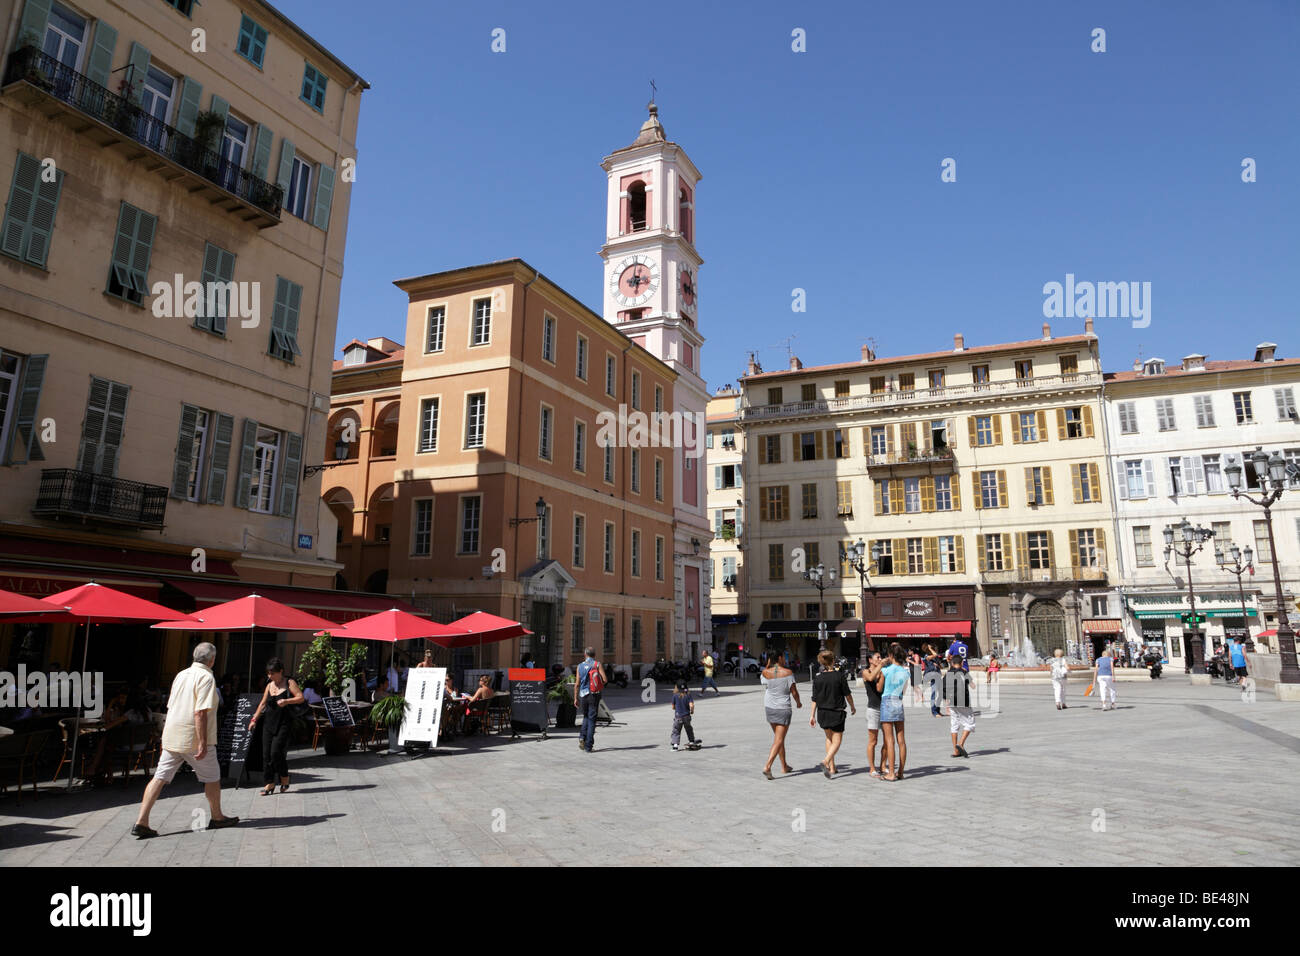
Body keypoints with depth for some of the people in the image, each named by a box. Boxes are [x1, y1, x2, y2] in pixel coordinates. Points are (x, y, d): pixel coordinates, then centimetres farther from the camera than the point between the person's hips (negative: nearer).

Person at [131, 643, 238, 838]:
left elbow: (171, 707, 18)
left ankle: (141, 822, -1)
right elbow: (200, 712, -21)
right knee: (212, 777, 9)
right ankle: (217, 818, 21)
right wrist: (202, 742, -21)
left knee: (160, 777, 6)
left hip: (172, 736, 7)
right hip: (193, 738, -7)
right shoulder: (206, 677, -14)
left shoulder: (181, 675, 11)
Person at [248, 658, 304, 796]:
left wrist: (287, 701, -23)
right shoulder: (269, 685, 13)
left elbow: (301, 698, -9)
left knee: (276, 752, -11)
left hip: (284, 723, -6)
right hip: (269, 722, 6)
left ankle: (285, 779, 10)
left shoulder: (289, 683, -3)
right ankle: (269, 783, 9)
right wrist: (254, 719, 16)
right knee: (266, 753, 1)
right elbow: (263, 704, 20)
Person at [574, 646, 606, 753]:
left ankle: (582, 736, 1)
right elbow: (604, 679, -11)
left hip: (583, 695, 2)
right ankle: (588, 746, 0)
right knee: (591, 720, 3)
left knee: (586, 717, 22)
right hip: (594, 695, -2)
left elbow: (577, 684, 1)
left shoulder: (580, 666, 3)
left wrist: (575, 698, 6)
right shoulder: (598, 664, -3)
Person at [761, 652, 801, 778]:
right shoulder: (788, 672, -12)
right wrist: (798, 702, 10)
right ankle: (767, 766, -15)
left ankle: (784, 766, 29)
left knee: (778, 737, 19)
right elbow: (794, 692, -8)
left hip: (769, 708, 4)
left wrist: (770, 660, 8)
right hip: (783, 709, -4)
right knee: (779, 740, -2)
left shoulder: (765, 672, -5)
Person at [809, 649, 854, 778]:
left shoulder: (818, 678, -3)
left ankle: (832, 767, 23)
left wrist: (812, 715, 5)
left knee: (829, 738, 21)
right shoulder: (840, 675, -12)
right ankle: (825, 762, -19)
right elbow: (847, 694, -4)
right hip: (836, 712, -4)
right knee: (837, 741, 4)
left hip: (822, 713, 4)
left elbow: (815, 699, -1)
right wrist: (852, 707, 13)